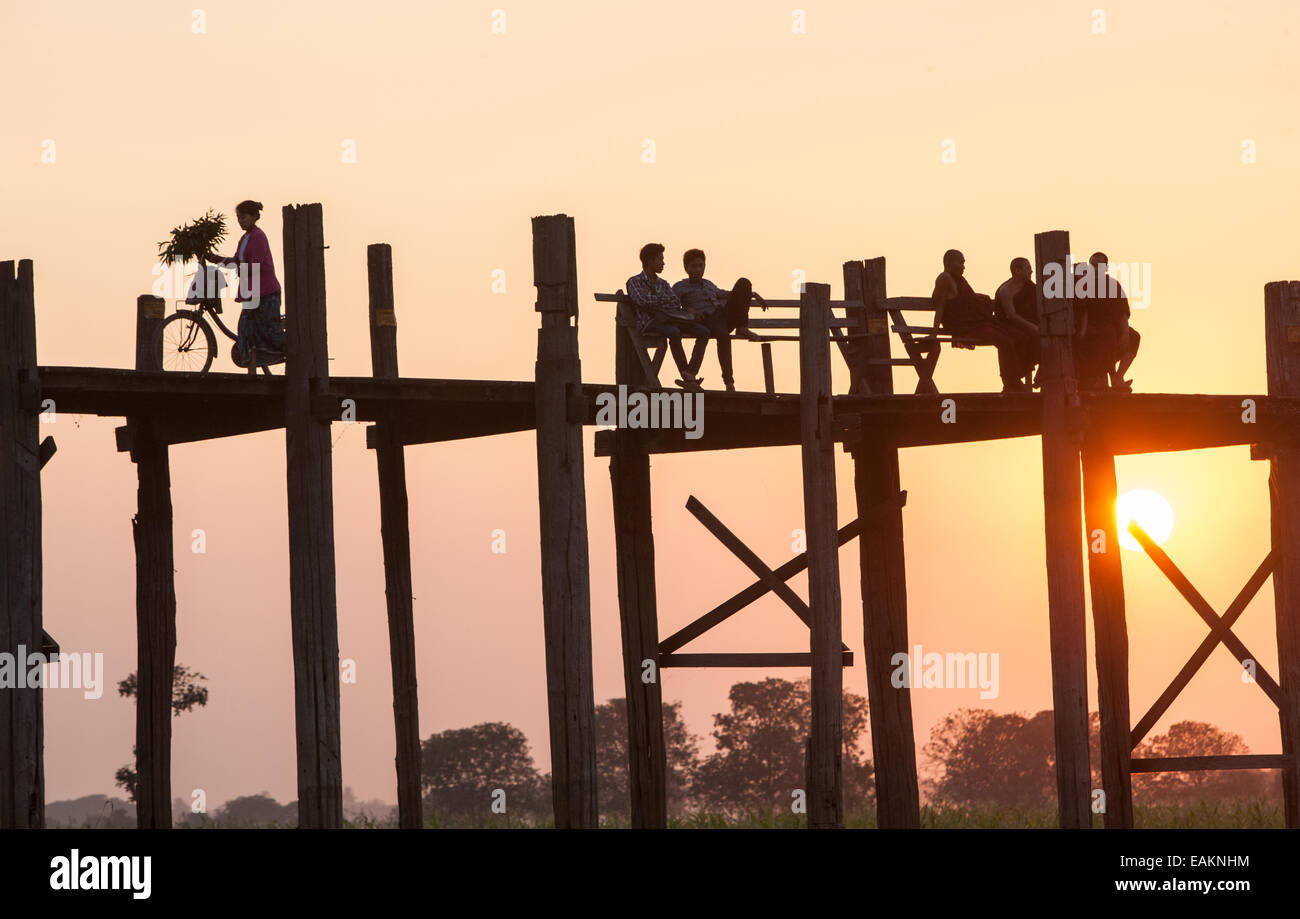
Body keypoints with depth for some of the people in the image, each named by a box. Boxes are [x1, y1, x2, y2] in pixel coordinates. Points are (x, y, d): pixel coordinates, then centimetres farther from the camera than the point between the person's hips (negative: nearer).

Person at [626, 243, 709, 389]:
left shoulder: (663, 284, 25)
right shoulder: (634, 282, 7)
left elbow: (676, 304, 10)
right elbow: (643, 302, -12)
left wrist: (653, 301, -7)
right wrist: (665, 300, 2)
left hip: (668, 320, 7)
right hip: (648, 323, -7)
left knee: (704, 331, -15)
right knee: (674, 332, -38)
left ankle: (691, 375, -31)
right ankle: (686, 376, -35)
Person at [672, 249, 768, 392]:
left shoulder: (708, 284, 32)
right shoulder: (680, 287, 14)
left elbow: (722, 294, 44)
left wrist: (754, 295, 39)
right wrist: (689, 310, -19)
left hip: (725, 315, 6)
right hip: (707, 320, -6)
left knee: (743, 282, -9)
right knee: (723, 335, -42)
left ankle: (742, 328, -17)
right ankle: (729, 381, -35)